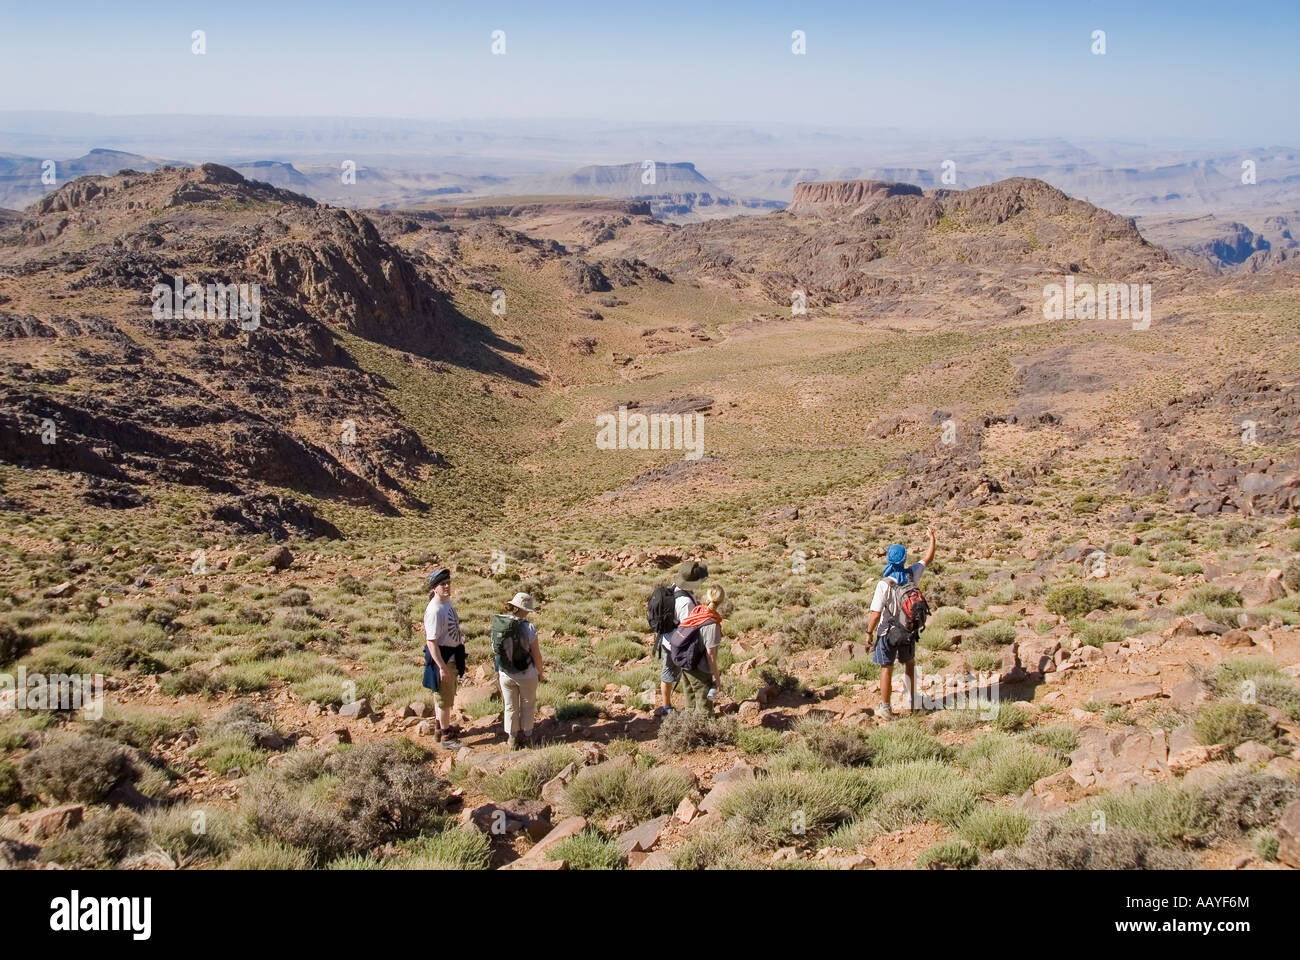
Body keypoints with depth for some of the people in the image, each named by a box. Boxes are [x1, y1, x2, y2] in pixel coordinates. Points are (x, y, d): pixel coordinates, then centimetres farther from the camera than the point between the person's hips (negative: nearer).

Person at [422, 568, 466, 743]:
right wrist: (442, 667, -27)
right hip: (442, 657, -9)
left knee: (445, 695, 24)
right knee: (445, 698, 3)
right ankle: (446, 736, 16)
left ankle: (442, 726, 41)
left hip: (452, 655, 9)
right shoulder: (434, 610, -26)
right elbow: (431, 641, -27)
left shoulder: (447, 601, 3)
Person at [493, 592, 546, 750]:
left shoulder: (496, 625, -12)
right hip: (526, 675, -3)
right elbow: (536, 655, -15)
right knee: (527, 706, 20)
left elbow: (495, 651, -1)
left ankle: (513, 739, 31)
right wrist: (541, 672, 4)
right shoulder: (528, 628, -24)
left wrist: (499, 670, 15)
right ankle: (526, 736, 31)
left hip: (505, 675, 3)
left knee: (510, 707, 21)